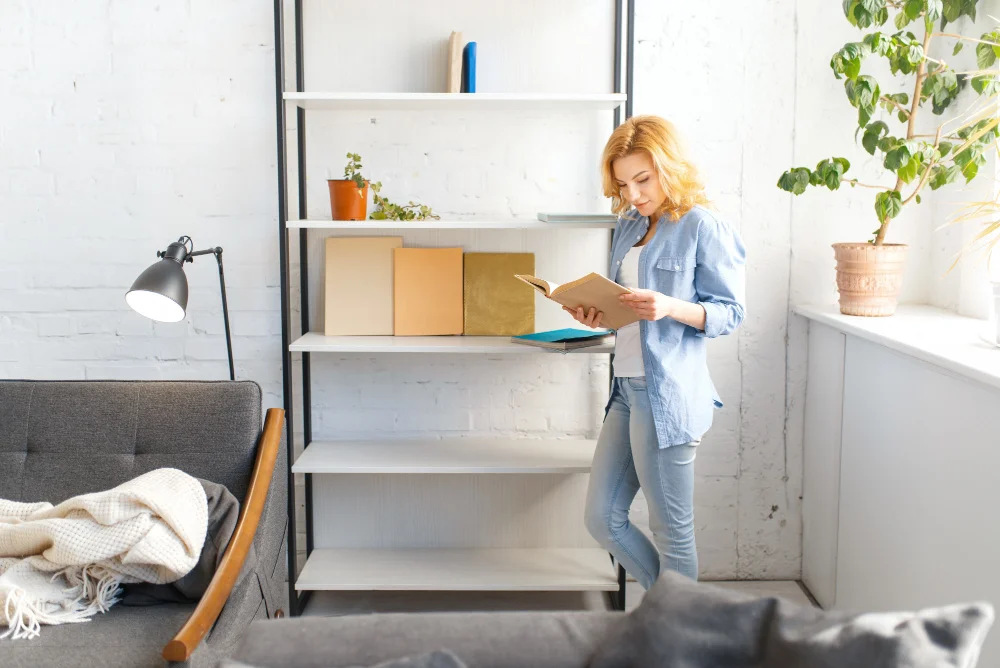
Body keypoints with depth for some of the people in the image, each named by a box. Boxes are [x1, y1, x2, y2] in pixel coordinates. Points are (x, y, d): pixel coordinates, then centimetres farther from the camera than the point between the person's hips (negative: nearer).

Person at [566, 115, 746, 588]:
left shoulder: (703, 227, -8)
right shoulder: (629, 227, 14)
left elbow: (730, 312, -9)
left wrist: (671, 307, -25)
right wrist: (597, 314, 0)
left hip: (668, 395, -9)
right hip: (627, 388, 9)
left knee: (671, 532, 4)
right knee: (602, 519, 14)